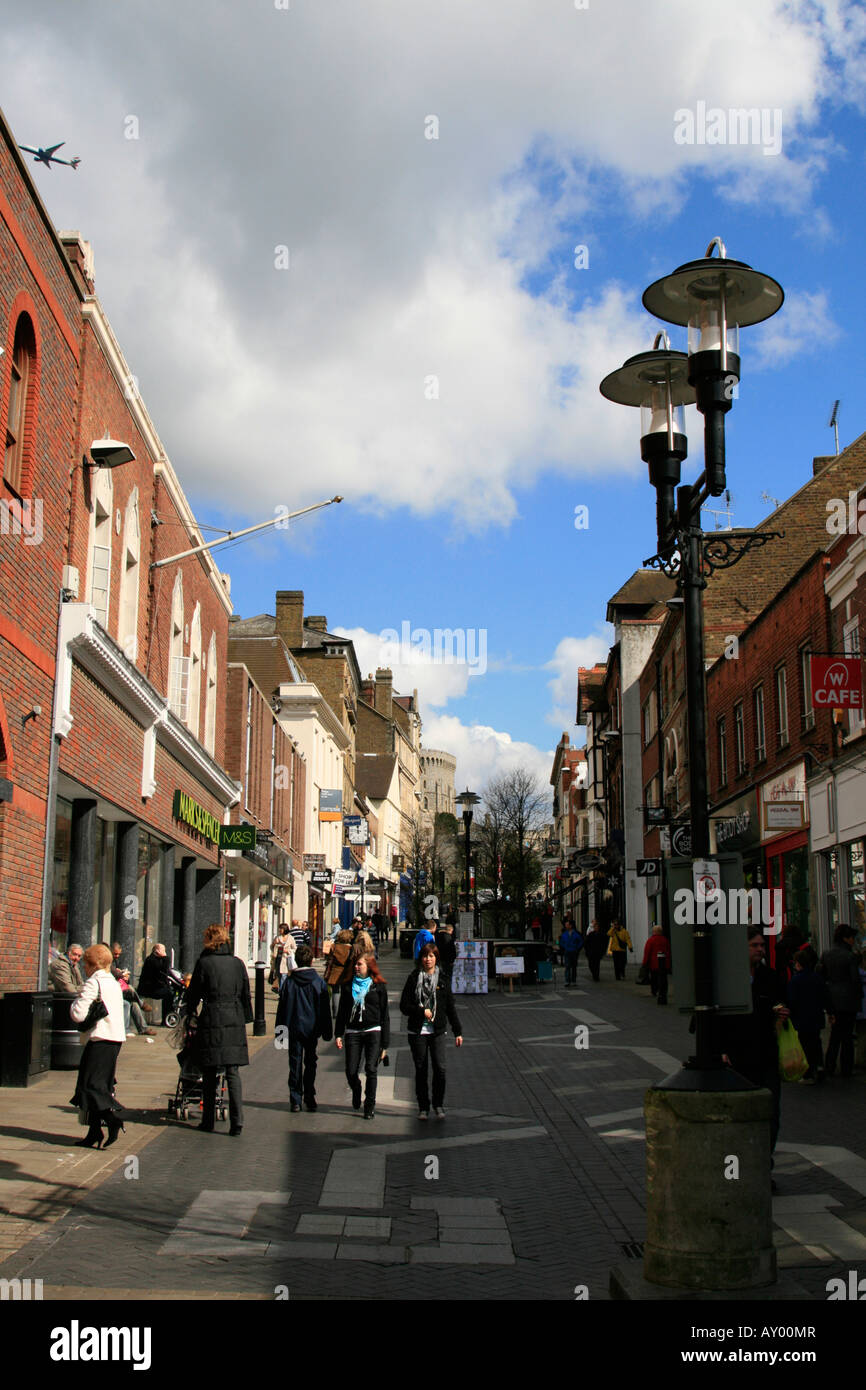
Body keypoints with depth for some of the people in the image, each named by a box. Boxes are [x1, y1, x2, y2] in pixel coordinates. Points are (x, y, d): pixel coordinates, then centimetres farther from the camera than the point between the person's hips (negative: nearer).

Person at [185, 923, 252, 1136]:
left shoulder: (204, 963, -5)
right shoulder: (238, 963, 5)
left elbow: (194, 993, 1)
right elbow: (246, 995, 10)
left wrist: (190, 1012, 18)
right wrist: (245, 1019, 20)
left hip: (211, 1022, -3)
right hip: (235, 1023, 3)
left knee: (210, 1075, 8)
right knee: (233, 1073, 4)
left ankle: (208, 1121, 14)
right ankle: (236, 1121, -4)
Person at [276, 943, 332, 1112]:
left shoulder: (288, 982, -5)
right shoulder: (319, 982, -5)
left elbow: (282, 1006, 1)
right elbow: (325, 1009, 0)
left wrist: (280, 1027, 10)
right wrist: (327, 1031, 7)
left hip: (294, 1028, 0)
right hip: (312, 1029, 0)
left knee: (295, 1064, 5)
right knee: (310, 1063, 13)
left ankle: (295, 1100, 3)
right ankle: (309, 1098, 12)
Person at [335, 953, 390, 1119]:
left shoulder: (378, 986, 4)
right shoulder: (348, 986, 10)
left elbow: (384, 1015, 6)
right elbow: (341, 1011, 13)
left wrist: (384, 1043, 3)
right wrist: (338, 1034, 2)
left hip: (373, 1031, -2)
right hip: (352, 1032, 2)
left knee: (371, 1069, -13)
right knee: (351, 1071, -2)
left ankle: (370, 1104, 2)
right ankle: (356, 1091, 30)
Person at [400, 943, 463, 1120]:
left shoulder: (443, 979, 7)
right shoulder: (414, 979, 2)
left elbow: (450, 1007, 10)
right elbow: (404, 1006, 1)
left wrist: (457, 1032, 8)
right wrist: (421, 1011, -13)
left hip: (437, 1031, 0)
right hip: (417, 1031, 0)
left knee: (440, 1067, -10)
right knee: (420, 1070, 4)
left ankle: (438, 1105, 7)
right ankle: (423, 1107, 16)